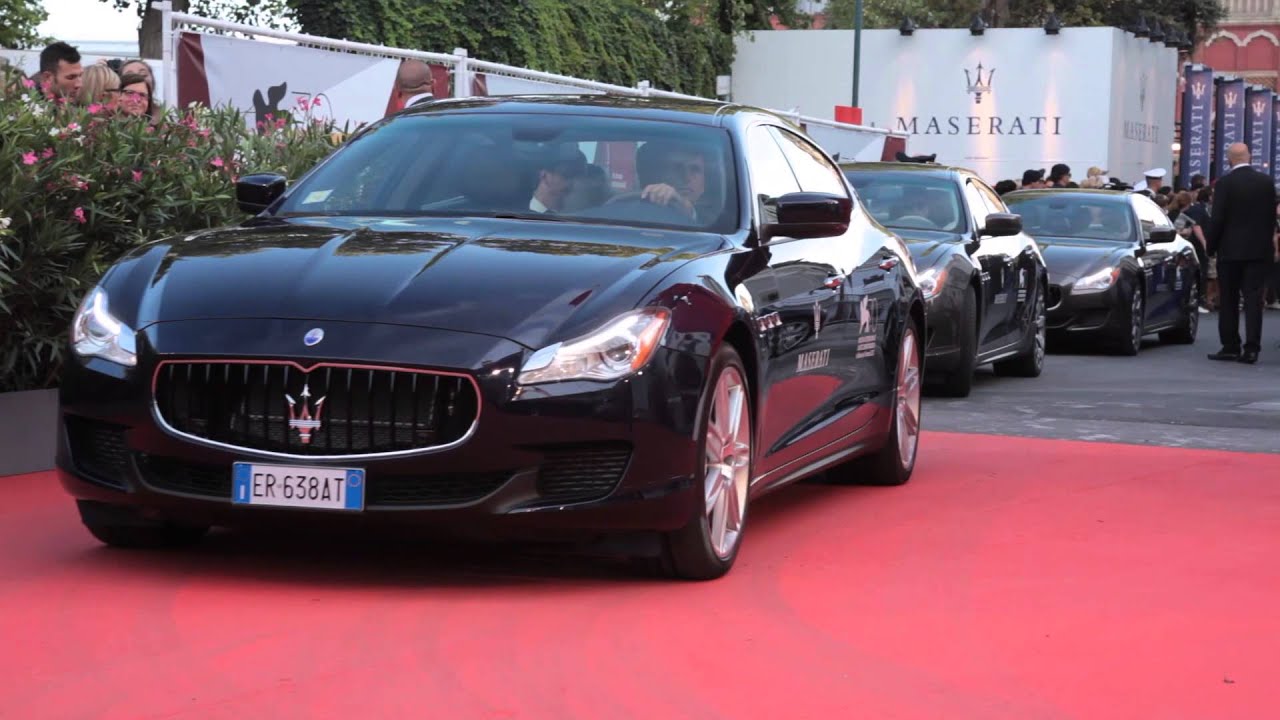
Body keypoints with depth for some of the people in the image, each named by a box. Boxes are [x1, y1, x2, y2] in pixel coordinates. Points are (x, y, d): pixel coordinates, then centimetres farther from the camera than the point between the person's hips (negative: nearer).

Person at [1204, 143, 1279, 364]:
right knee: (1253, 299, 1)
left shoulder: (1224, 183, -10)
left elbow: (1217, 219, -11)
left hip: (1230, 249, -3)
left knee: (1228, 300, 7)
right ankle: (1251, 348, -6)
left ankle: (1230, 347, 9)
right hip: (1259, 249, 3)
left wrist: (1210, 246, 1)